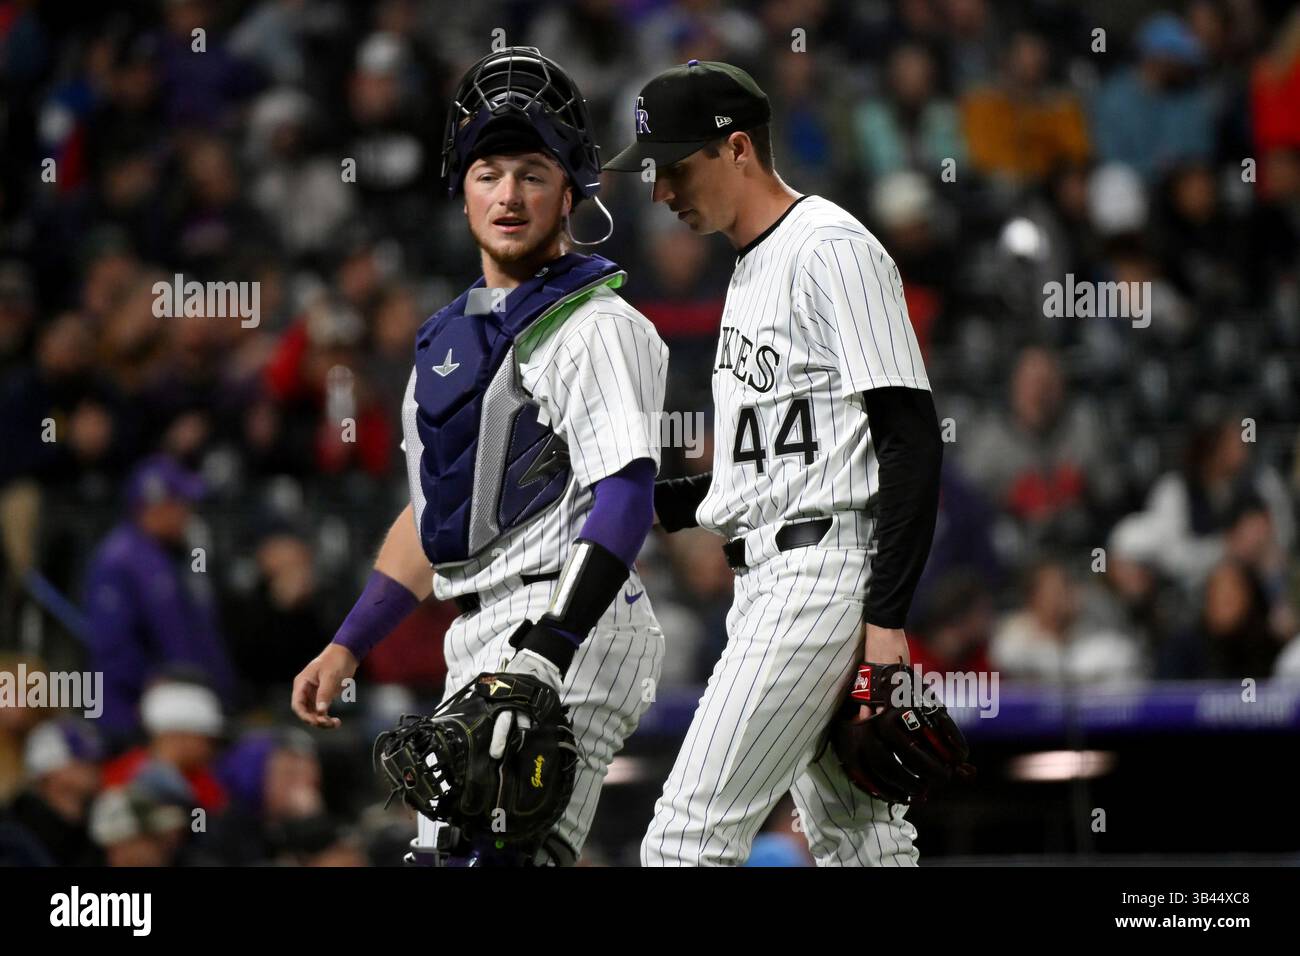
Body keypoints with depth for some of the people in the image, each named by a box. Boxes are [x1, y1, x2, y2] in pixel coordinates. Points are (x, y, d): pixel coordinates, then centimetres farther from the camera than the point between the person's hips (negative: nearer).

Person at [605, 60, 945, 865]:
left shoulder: (832, 249, -11)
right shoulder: (754, 270, 20)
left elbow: (913, 443, -17)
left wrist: (886, 618, -22)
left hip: (823, 572, -10)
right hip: (766, 584, 10)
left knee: (689, 838, -15)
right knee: (856, 839, 11)